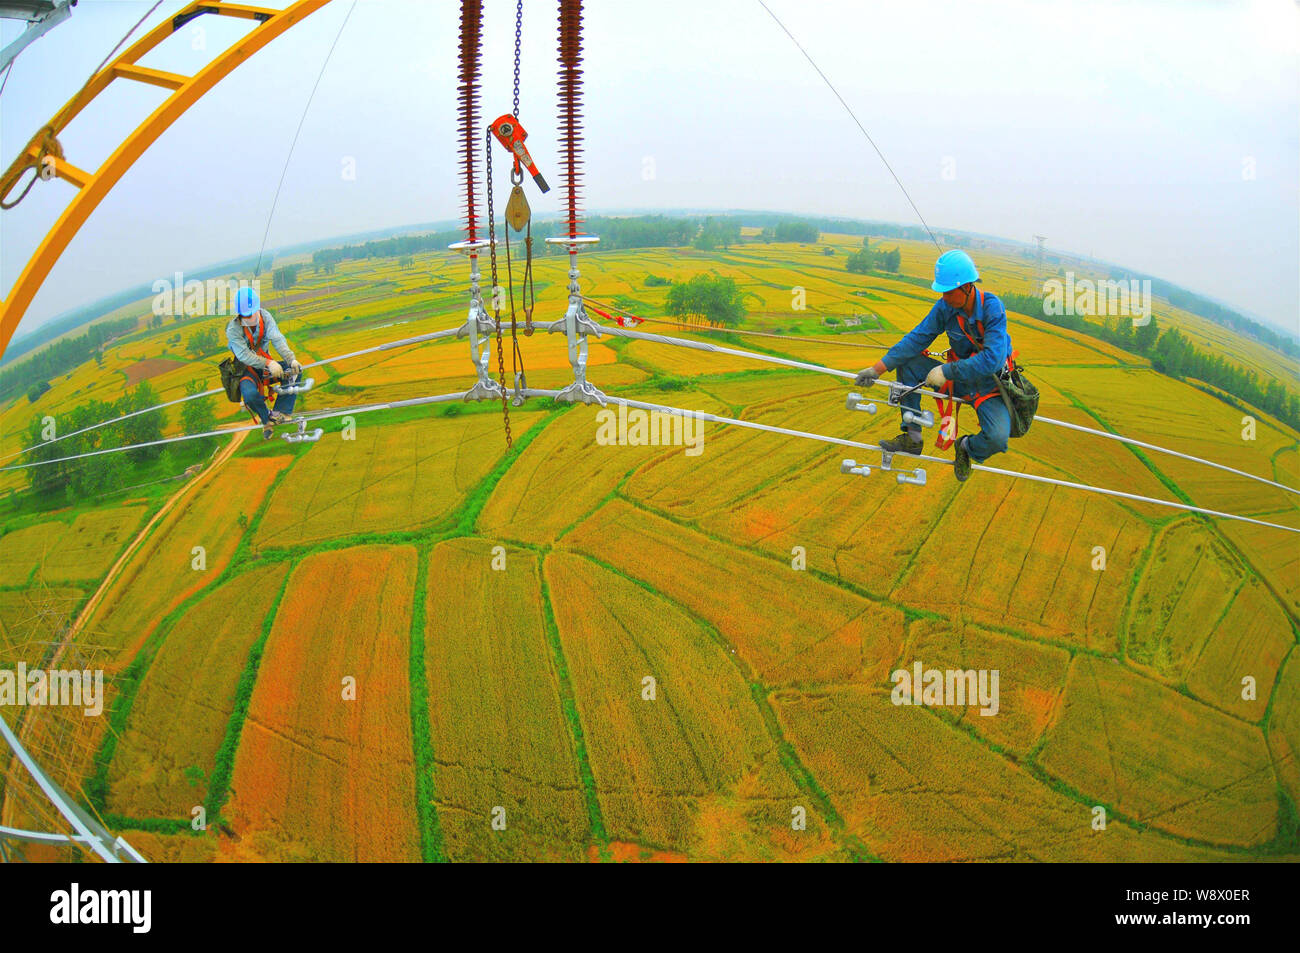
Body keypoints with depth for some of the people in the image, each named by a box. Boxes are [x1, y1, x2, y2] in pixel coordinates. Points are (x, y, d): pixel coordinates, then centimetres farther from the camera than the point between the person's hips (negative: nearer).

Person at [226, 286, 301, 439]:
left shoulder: (265, 316, -9)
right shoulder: (233, 329, -20)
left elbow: (277, 339, -20)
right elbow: (244, 355, -30)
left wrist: (291, 359, -37)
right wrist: (268, 363, -44)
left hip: (266, 363, 4)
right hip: (246, 369, -4)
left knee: (295, 370, -18)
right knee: (250, 394, -34)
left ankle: (280, 411, -12)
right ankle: (266, 418, -2)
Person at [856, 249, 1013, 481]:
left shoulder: (992, 308, -26)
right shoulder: (945, 306, -11)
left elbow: (992, 359, -34)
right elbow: (918, 338, -8)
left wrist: (946, 372, -34)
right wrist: (877, 369, -15)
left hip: (988, 384, -5)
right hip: (957, 375, 5)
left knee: (997, 438, -31)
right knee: (907, 363, -11)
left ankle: (967, 447, 8)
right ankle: (912, 437, -3)